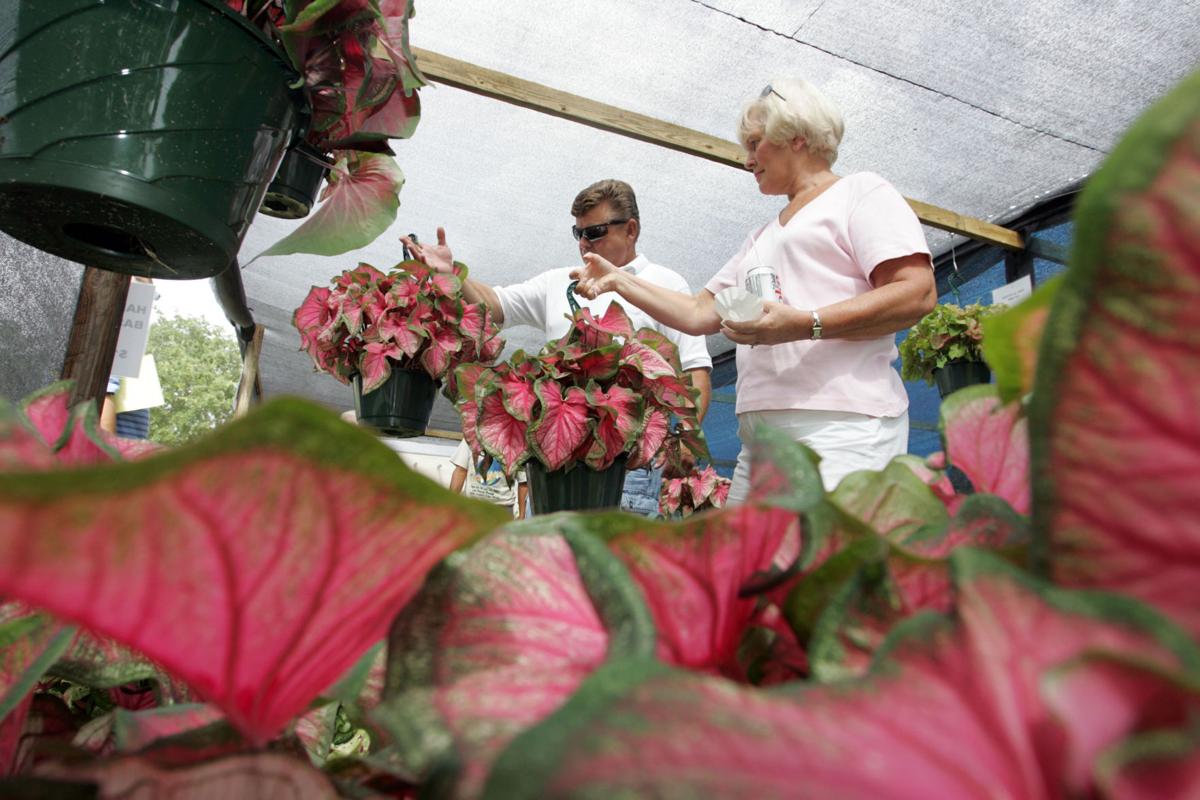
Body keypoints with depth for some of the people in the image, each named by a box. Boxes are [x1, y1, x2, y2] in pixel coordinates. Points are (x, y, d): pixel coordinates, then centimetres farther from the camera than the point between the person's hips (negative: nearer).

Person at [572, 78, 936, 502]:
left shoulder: (860, 191, 7)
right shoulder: (763, 237, 29)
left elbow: (918, 293, -8)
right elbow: (698, 314, 25)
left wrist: (805, 325, -19)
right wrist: (618, 280, 21)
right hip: (761, 432, 7)